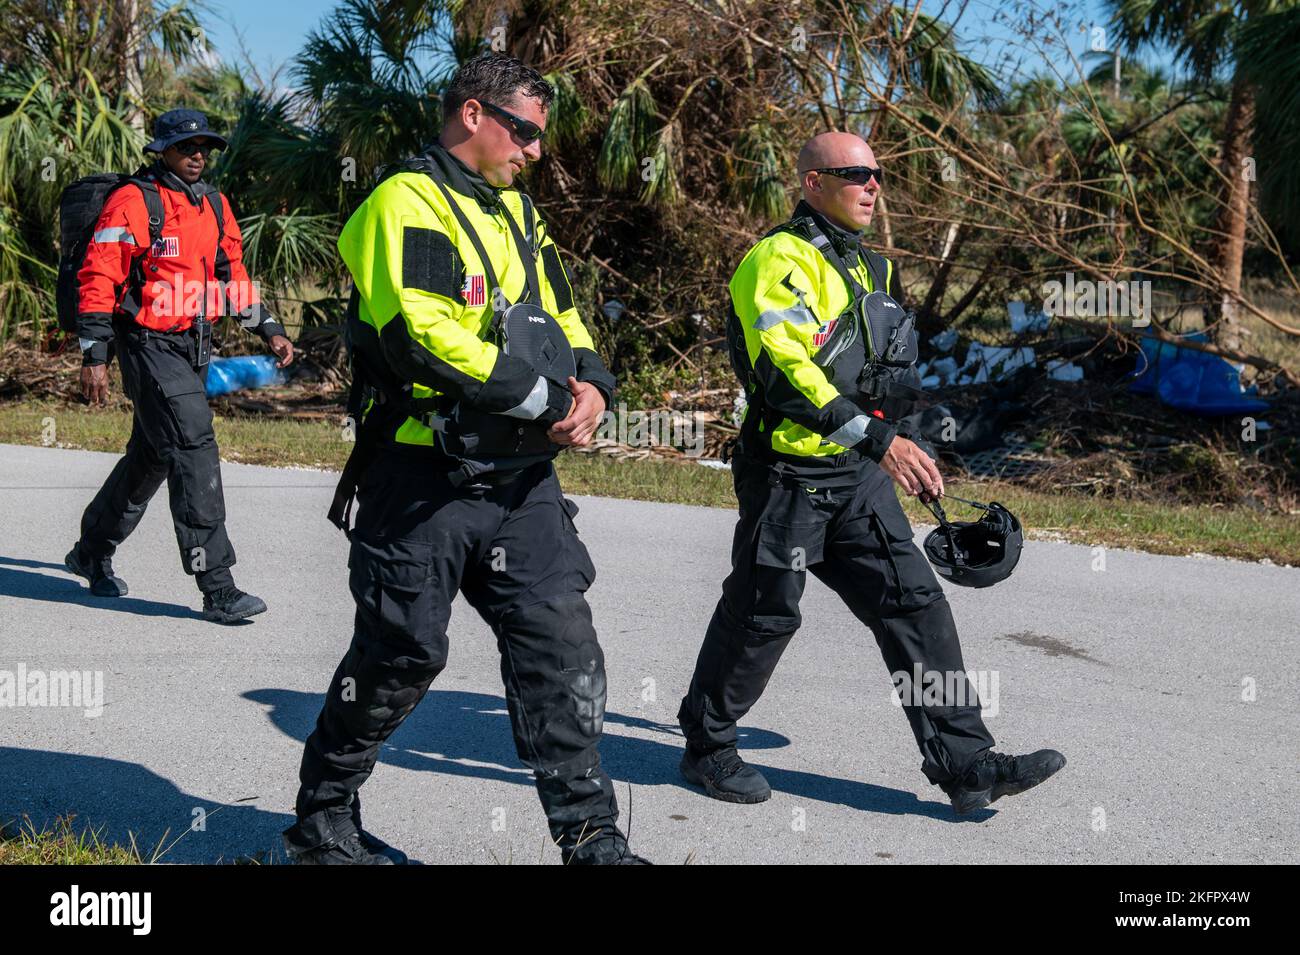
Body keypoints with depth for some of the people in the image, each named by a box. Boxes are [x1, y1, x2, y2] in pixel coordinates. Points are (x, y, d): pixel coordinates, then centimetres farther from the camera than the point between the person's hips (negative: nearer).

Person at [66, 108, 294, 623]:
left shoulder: (215, 205, 13)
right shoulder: (131, 203, -11)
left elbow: (232, 272, 22)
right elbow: (98, 278, -12)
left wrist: (268, 329, 12)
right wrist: (94, 355, -16)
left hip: (195, 348, 8)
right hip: (150, 348, -8)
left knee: (150, 457, 17)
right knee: (195, 451, -15)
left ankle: (92, 553, 37)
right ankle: (217, 589, -14)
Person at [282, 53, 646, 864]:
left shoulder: (515, 211, 17)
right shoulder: (407, 203, -10)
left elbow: (563, 317, 20)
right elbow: (427, 335, -23)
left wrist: (590, 384, -3)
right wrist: (548, 400, -19)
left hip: (519, 475, 7)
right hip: (425, 479, -7)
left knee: (562, 643, 2)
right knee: (400, 656, 4)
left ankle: (591, 836, 10)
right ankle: (322, 825, 26)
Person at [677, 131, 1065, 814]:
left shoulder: (869, 266, 18)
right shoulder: (779, 259, -12)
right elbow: (786, 367, -24)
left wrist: (909, 452, 25)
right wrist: (877, 438, -29)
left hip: (861, 478, 8)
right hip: (789, 476, -8)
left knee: (915, 604, 2)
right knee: (762, 616, 2)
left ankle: (965, 762, 5)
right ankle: (706, 747, 22)